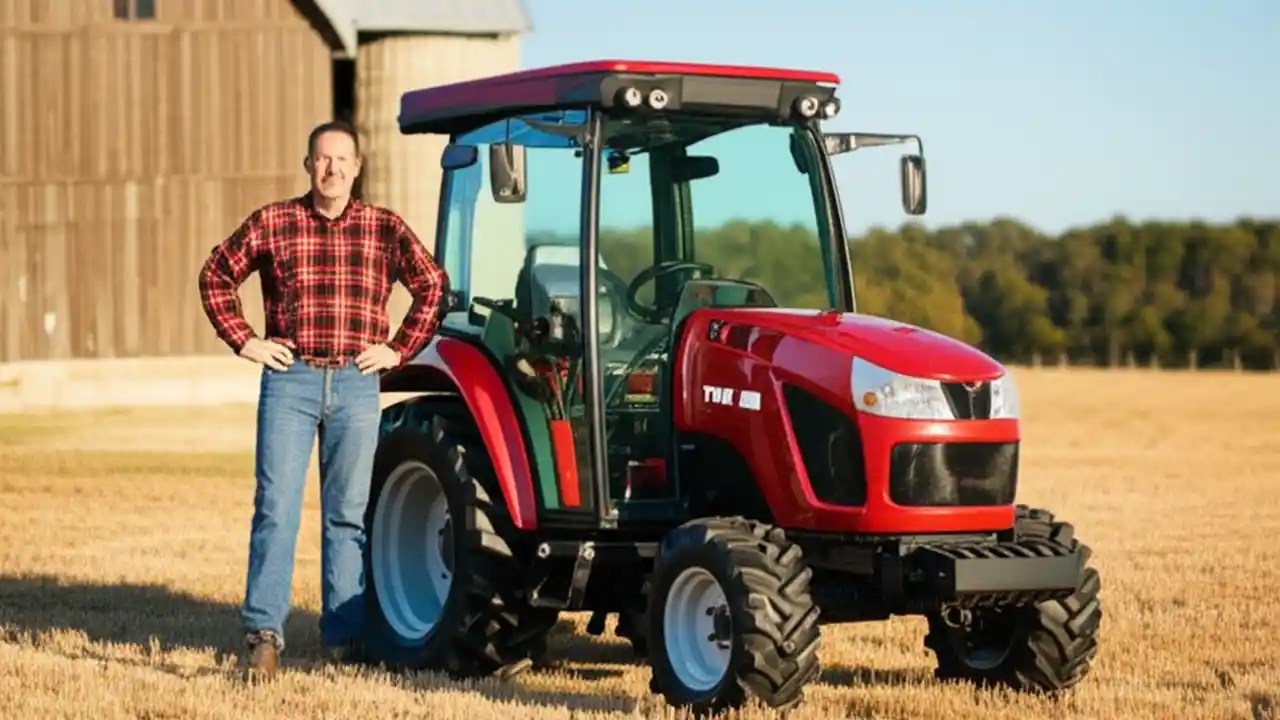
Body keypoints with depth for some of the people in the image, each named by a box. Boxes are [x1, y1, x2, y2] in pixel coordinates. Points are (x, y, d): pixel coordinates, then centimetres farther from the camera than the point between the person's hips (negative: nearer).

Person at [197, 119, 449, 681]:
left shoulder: (384, 228, 5)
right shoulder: (271, 223, 3)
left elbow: (432, 284, 12)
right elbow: (216, 276, 12)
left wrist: (399, 348, 4)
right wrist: (244, 341, 4)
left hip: (356, 385, 1)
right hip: (289, 381, -1)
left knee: (348, 514, 6)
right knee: (276, 508, -6)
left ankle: (344, 638, 12)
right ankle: (264, 635, -4)